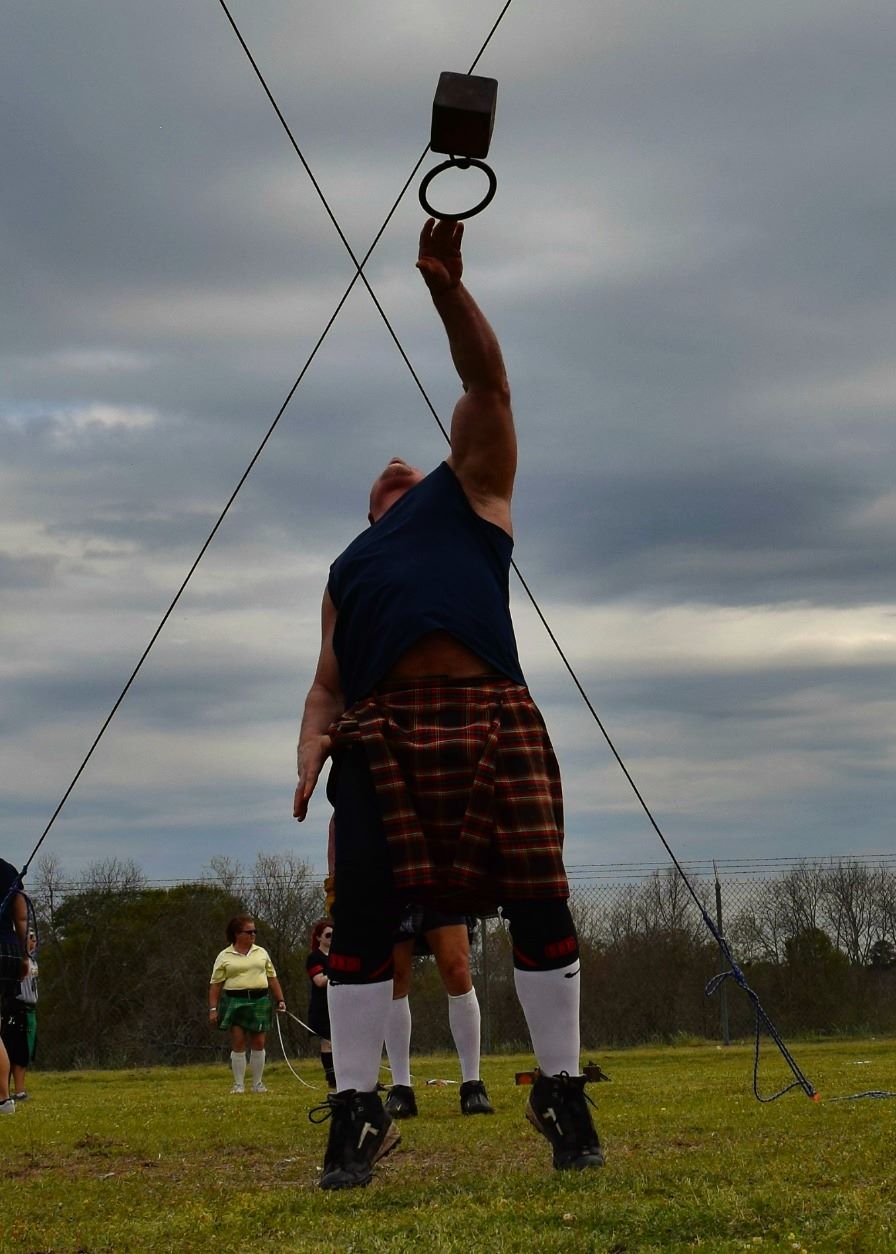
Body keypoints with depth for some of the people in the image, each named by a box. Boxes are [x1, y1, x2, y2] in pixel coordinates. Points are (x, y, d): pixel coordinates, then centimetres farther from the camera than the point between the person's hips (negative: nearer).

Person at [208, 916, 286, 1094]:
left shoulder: (261, 952, 13)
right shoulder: (224, 956, 3)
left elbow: (272, 978, 16)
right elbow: (215, 984, 1)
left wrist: (280, 1000, 9)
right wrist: (213, 1009, -6)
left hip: (260, 1001, 3)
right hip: (235, 1002, -3)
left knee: (258, 1043, 1)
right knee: (238, 1043, -4)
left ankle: (257, 1083, 11)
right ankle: (238, 1085, 3)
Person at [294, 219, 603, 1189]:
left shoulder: (469, 491, 27)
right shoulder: (348, 567, 32)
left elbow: (486, 386, 15)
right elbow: (328, 682, 21)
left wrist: (447, 288, 3)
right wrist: (310, 749, 0)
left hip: (492, 720, -2)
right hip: (385, 733, 2)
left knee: (539, 902, -7)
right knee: (362, 915, -8)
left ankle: (561, 1091, 3)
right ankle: (358, 1112, -3)